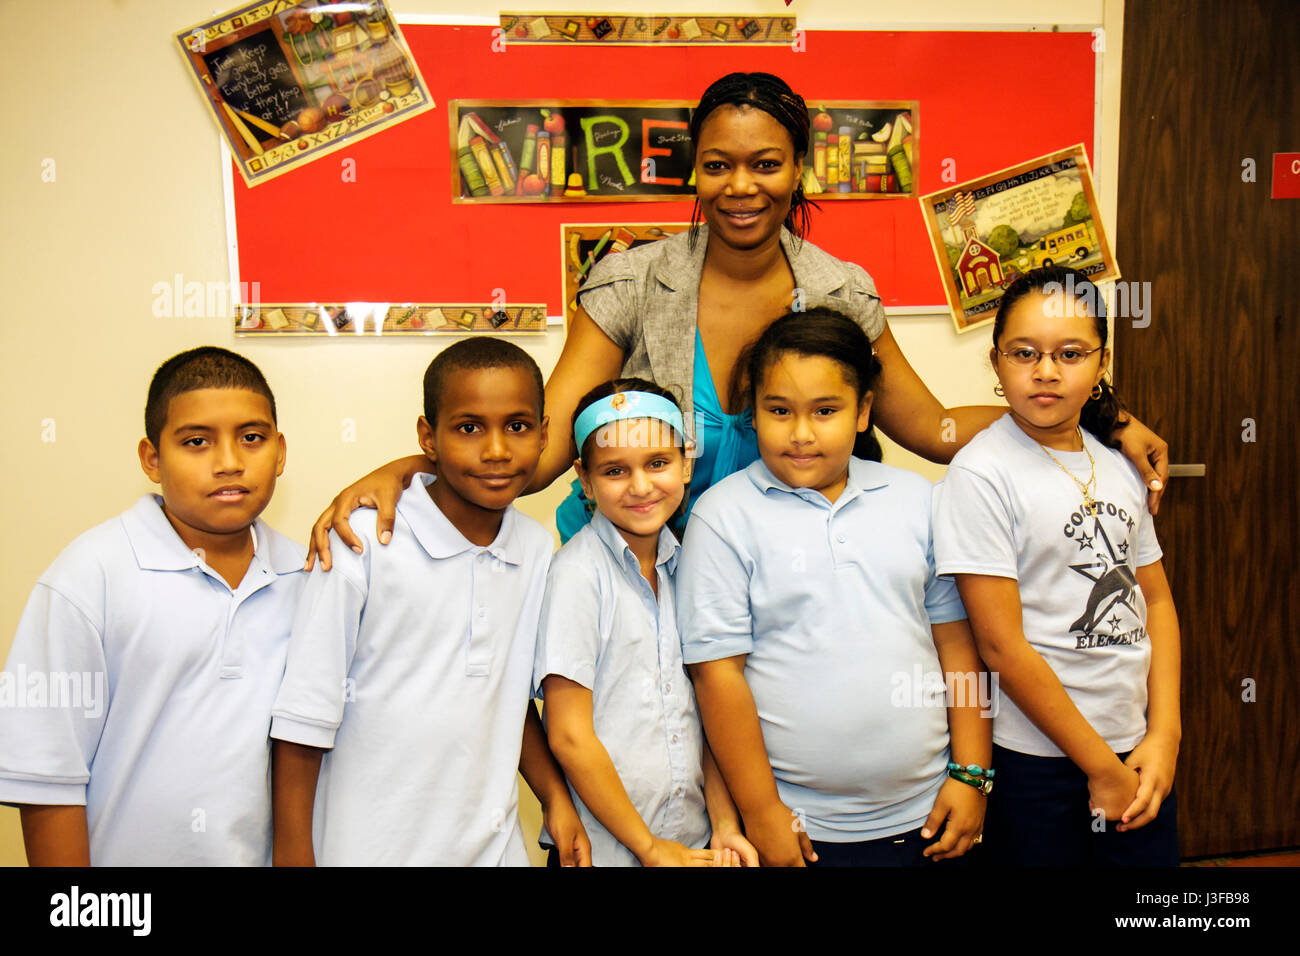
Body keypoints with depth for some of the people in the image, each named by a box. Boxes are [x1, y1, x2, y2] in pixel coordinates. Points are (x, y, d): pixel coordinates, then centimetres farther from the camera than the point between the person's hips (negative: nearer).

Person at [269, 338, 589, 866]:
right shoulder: (363, 544, -16)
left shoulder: (537, 551, 0)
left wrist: (555, 795, 4)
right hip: (367, 848, -4)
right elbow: (303, 722, -12)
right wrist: (295, 858, -10)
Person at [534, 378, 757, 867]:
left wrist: (724, 824, -2)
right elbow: (569, 735, -15)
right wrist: (649, 847, -10)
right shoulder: (578, 571, -15)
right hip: (604, 848, -5)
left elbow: (702, 711, 6)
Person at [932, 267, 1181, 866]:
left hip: (1137, 751, 6)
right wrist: (1101, 766, -11)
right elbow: (1001, 645, -17)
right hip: (1037, 761, -5)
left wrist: (1164, 736, 0)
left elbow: (1156, 600, 10)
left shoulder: (1119, 465, 5)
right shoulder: (980, 474, -15)